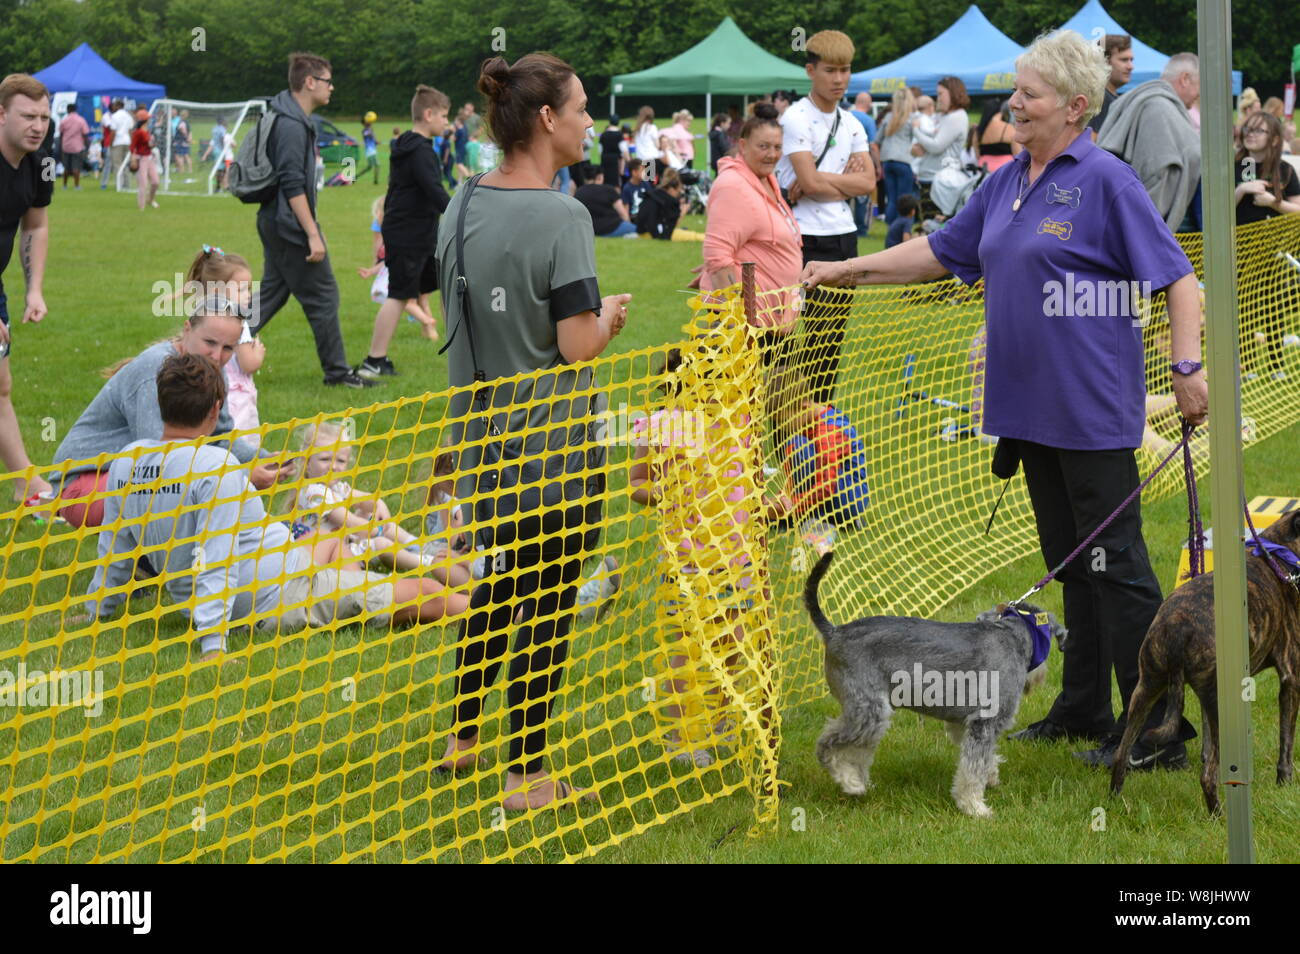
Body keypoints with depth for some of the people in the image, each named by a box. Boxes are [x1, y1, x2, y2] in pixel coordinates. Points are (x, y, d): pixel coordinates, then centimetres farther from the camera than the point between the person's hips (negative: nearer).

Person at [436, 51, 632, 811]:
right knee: (550, 605, 5)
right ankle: (527, 774, 12)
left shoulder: (463, 207, 3)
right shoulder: (561, 218, -19)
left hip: (483, 436, 7)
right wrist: (610, 317, -1)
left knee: (497, 586, 24)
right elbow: (577, 346, -21)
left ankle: (463, 735, 35)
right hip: (552, 446, -7)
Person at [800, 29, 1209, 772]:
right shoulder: (1008, 182, 13)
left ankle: (1158, 732, -3)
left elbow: (1178, 278, -10)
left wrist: (1187, 366, -20)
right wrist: (847, 271, 16)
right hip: (1031, 404, 8)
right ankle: (1085, 712, 21)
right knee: (1070, 562, 13)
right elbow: (942, 252, 23)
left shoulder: (1106, 181, -9)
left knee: (1114, 561, -7)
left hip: (1092, 406, -8)